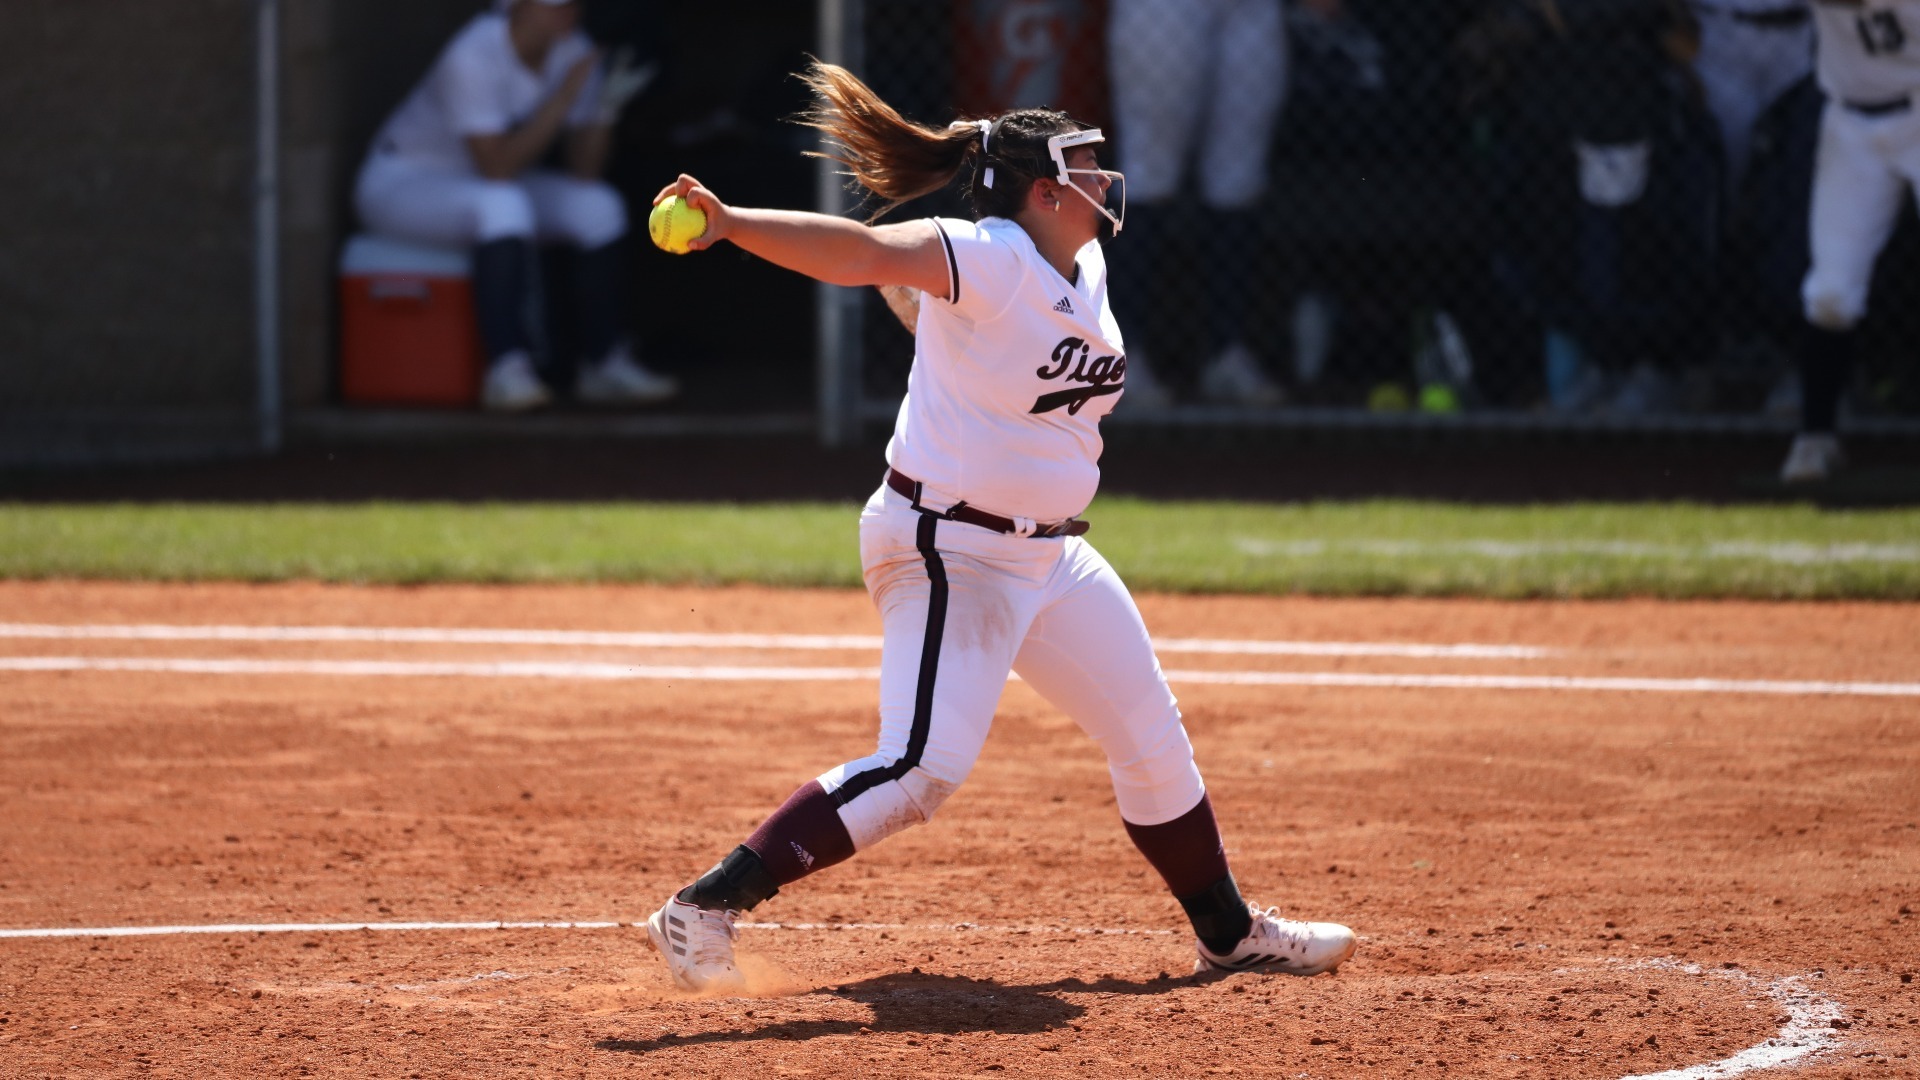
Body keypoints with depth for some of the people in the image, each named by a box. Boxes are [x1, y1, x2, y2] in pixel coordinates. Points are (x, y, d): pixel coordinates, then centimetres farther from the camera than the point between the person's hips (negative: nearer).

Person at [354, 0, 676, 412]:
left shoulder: (572, 50, -10)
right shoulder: (473, 57, -32)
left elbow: (584, 172, -10)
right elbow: (497, 169, -35)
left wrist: (607, 107, -26)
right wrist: (564, 98, -35)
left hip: (490, 189, 7)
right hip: (401, 185, -7)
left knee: (600, 207, -15)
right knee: (505, 205, -37)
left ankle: (605, 365, -10)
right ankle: (506, 371, -38)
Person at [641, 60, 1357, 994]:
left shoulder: (1085, 267, 6)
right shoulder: (990, 259, -20)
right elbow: (869, 252, -36)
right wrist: (731, 225, -49)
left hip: (1052, 553, 9)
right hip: (950, 549, -9)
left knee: (1153, 740, 18)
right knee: (921, 767, -20)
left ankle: (1230, 932, 36)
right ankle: (704, 907, -16)